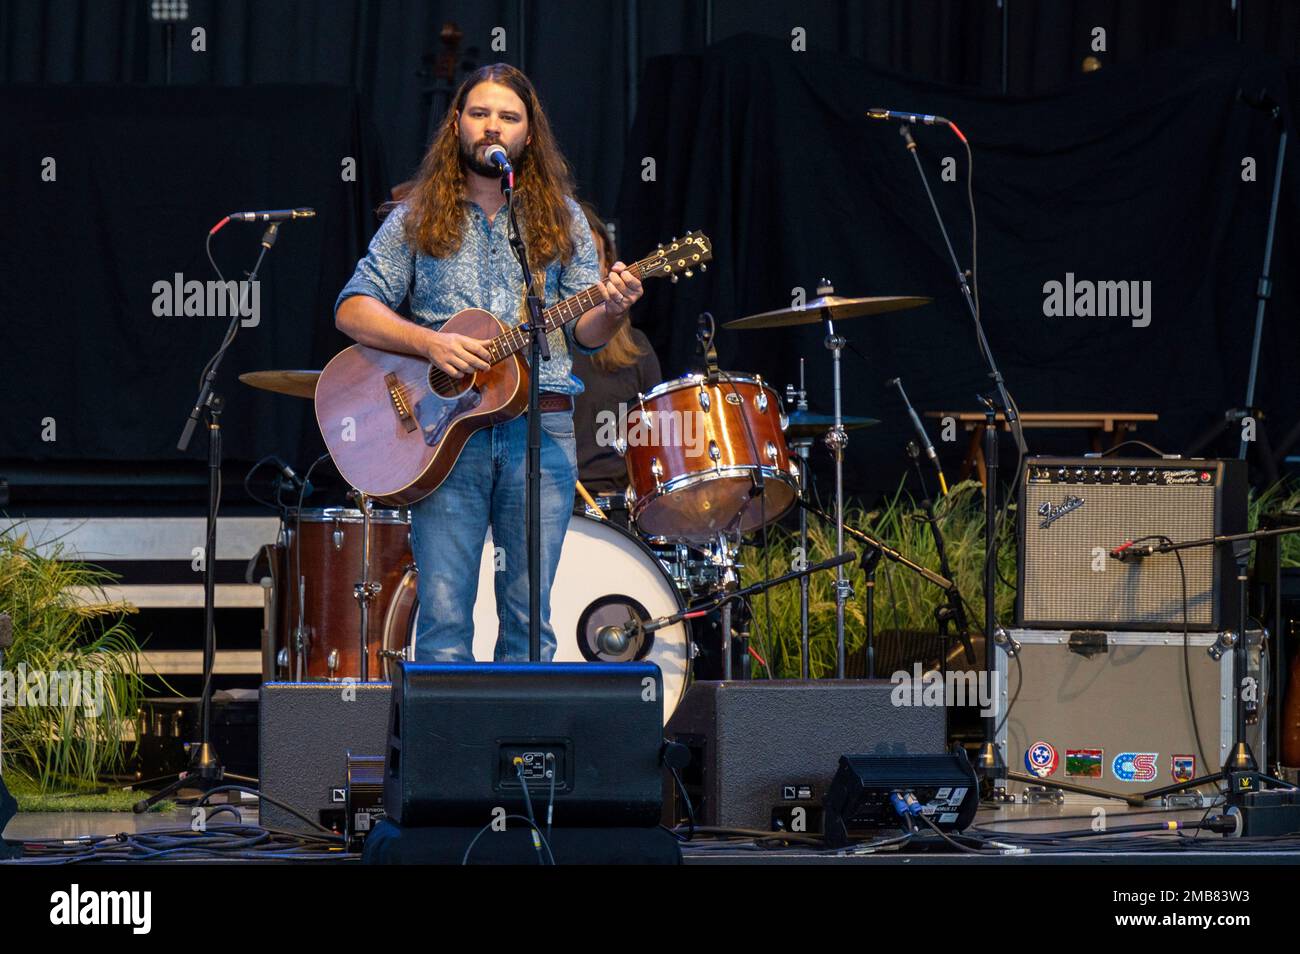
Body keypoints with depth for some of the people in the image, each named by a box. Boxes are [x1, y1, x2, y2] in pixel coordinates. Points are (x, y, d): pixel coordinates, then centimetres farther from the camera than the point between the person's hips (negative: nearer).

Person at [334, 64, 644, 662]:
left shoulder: (560, 218, 13)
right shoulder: (419, 217, 9)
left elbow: (582, 334, 9)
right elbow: (352, 309, 3)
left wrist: (610, 310, -14)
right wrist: (430, 343, -13)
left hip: (542, 428, 1)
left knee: (528, 618, 1)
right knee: (444, 618, -6)